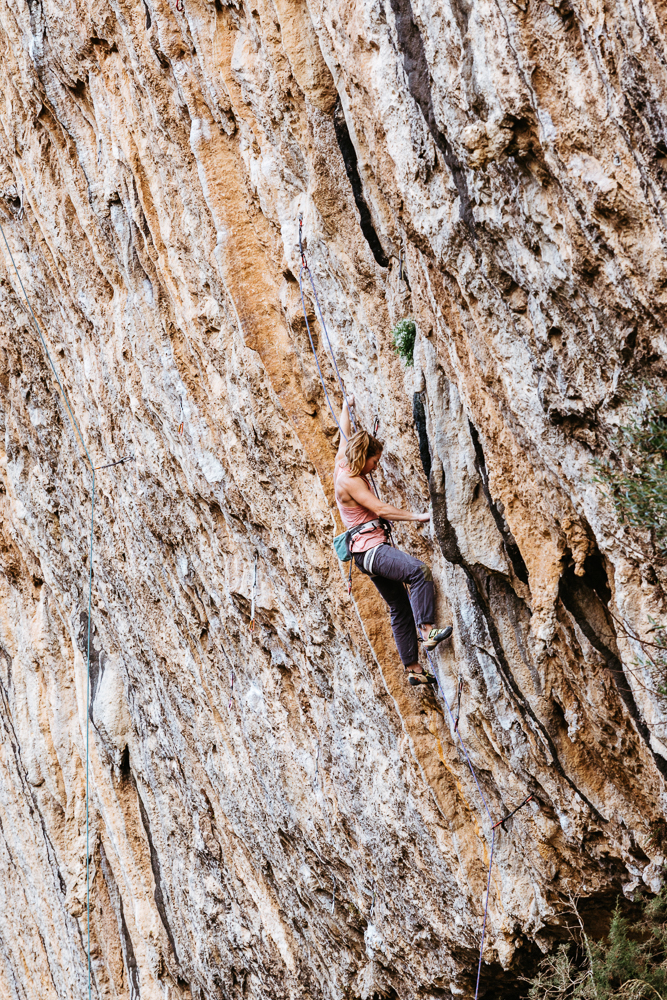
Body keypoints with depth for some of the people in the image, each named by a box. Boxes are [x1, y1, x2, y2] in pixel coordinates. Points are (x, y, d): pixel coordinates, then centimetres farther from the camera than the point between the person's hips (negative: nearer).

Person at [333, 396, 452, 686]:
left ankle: (413, 670, 9)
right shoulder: (349, 481, -15)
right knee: (419, 571, -31)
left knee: (401, 607, 8)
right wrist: (418, 516, -18)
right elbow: (381, 509, -20)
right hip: (370, 548, -10)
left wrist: (347, 406, 41)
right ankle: (427, 631, -33)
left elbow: (345, 435, 29)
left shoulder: (343, 466, 11)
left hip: (372, 550, 10)